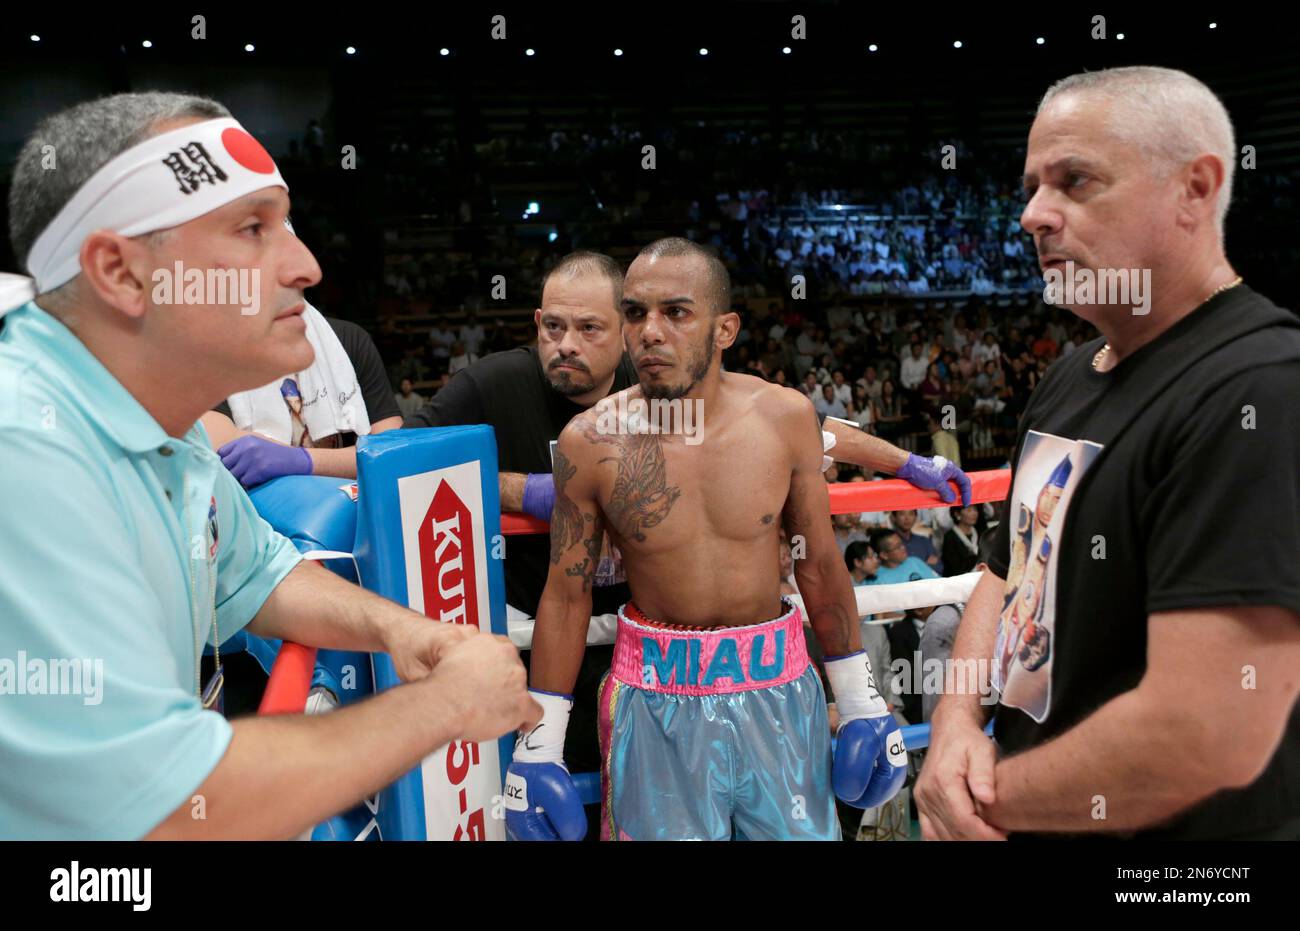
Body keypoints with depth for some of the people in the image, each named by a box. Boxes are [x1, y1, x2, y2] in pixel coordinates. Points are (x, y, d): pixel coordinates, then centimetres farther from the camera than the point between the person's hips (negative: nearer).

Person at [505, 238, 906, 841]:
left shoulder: (784, 417, -8)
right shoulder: (590, 443, -11)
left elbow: (819, 564, 2)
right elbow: (566, 595, -3)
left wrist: (861, 702, 6)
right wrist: (538, 746, -1)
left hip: (778, 689, 2)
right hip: (656, 698, -1)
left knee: (802, 830, 12)